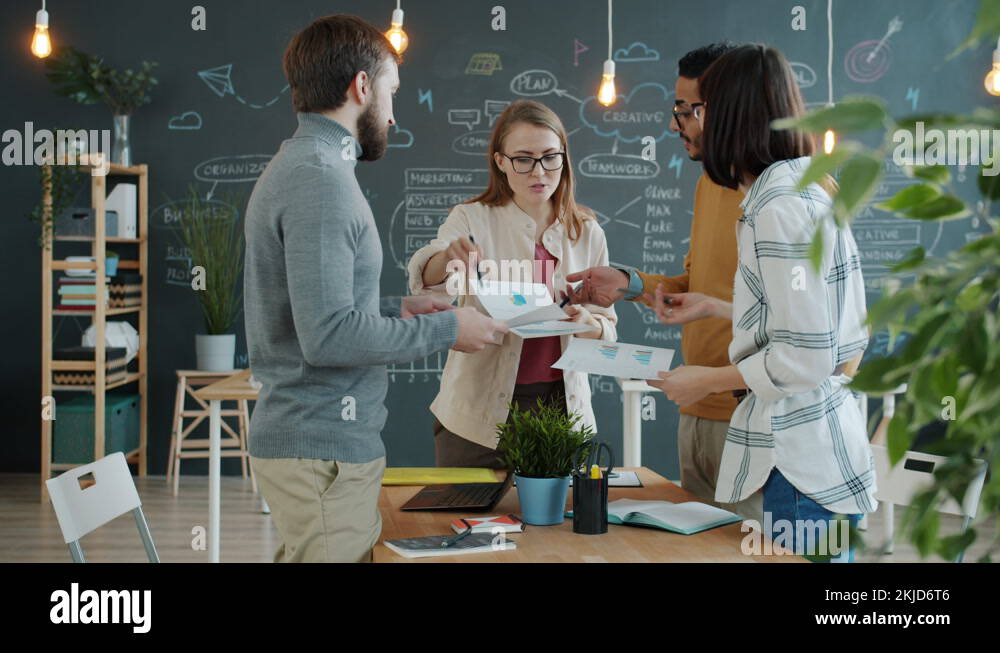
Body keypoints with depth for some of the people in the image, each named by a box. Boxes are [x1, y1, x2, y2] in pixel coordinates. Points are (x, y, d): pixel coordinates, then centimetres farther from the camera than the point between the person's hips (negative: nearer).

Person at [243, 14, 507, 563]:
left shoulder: (297, 167, 15)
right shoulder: (319, 179, -17)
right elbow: (327, 336, -23)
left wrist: (395, 313, 15)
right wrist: (444, 329, -14)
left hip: (302, 437, 10)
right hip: (323, 450, -10)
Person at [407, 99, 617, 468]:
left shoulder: (586, 232, 5)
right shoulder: (473, 220, -3)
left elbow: (607, 329, 8)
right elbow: (424, 280, -21)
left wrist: (586, 323, -15)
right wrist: (448, 258, -43)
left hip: (561, 408, 3)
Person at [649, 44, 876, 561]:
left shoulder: (780, 205, -17)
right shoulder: (805, 187, 13)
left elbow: (806, 357, -21)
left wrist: (705, 382, -9)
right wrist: (713, 307, 29)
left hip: (802, 460, -10)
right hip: (813, 441, 10)